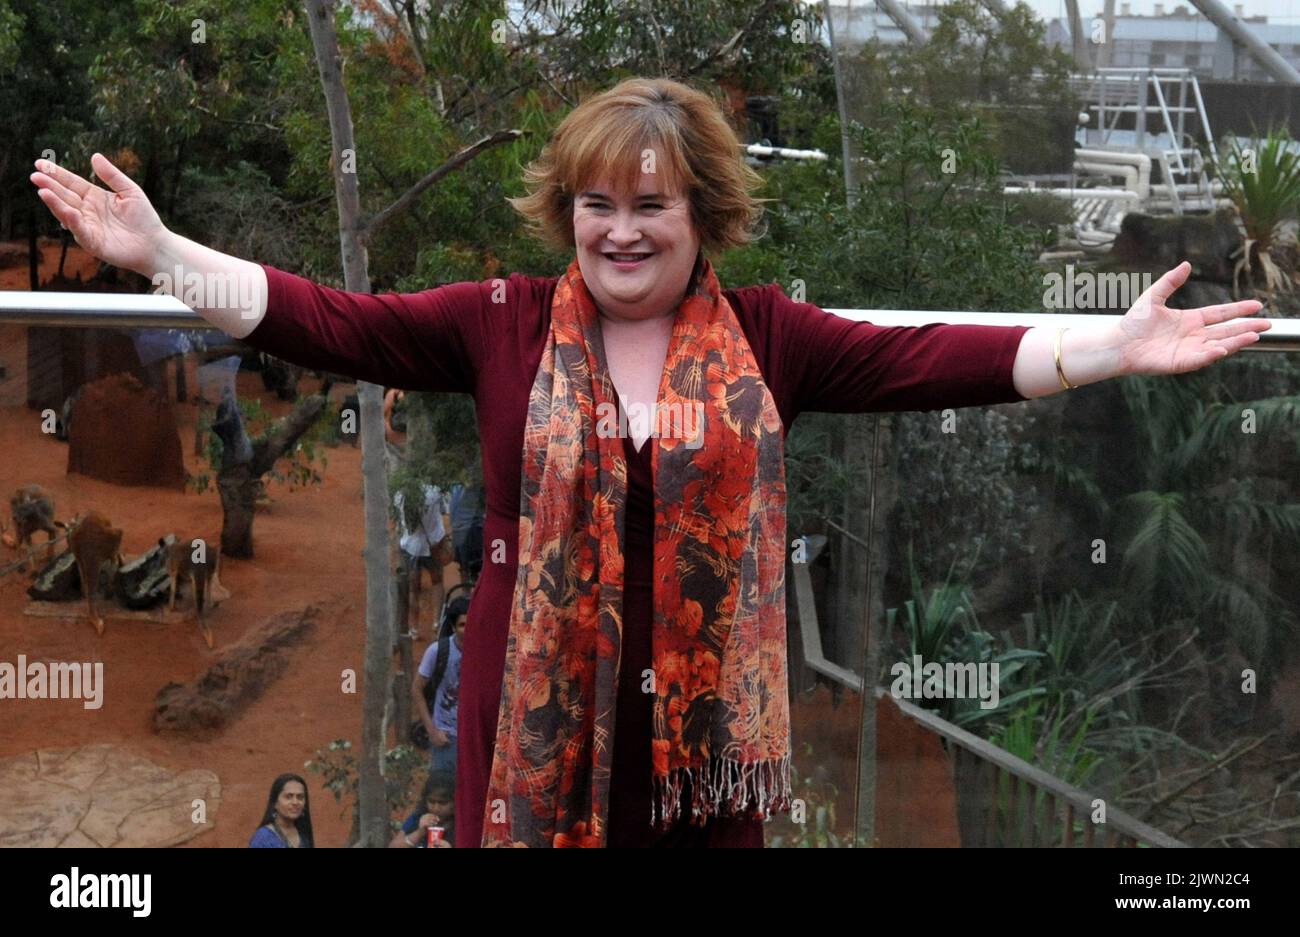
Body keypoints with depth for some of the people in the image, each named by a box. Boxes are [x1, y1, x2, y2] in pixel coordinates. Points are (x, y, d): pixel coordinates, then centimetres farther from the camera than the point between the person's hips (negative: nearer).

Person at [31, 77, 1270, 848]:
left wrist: (1116, 349, -11)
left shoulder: (765, 338, 2)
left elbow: (933, 363, -4)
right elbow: (332, 324, -5)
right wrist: (161, 256, -14)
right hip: (539, 716, 0)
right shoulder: (503, 324, 1)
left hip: (704, 722, 1)